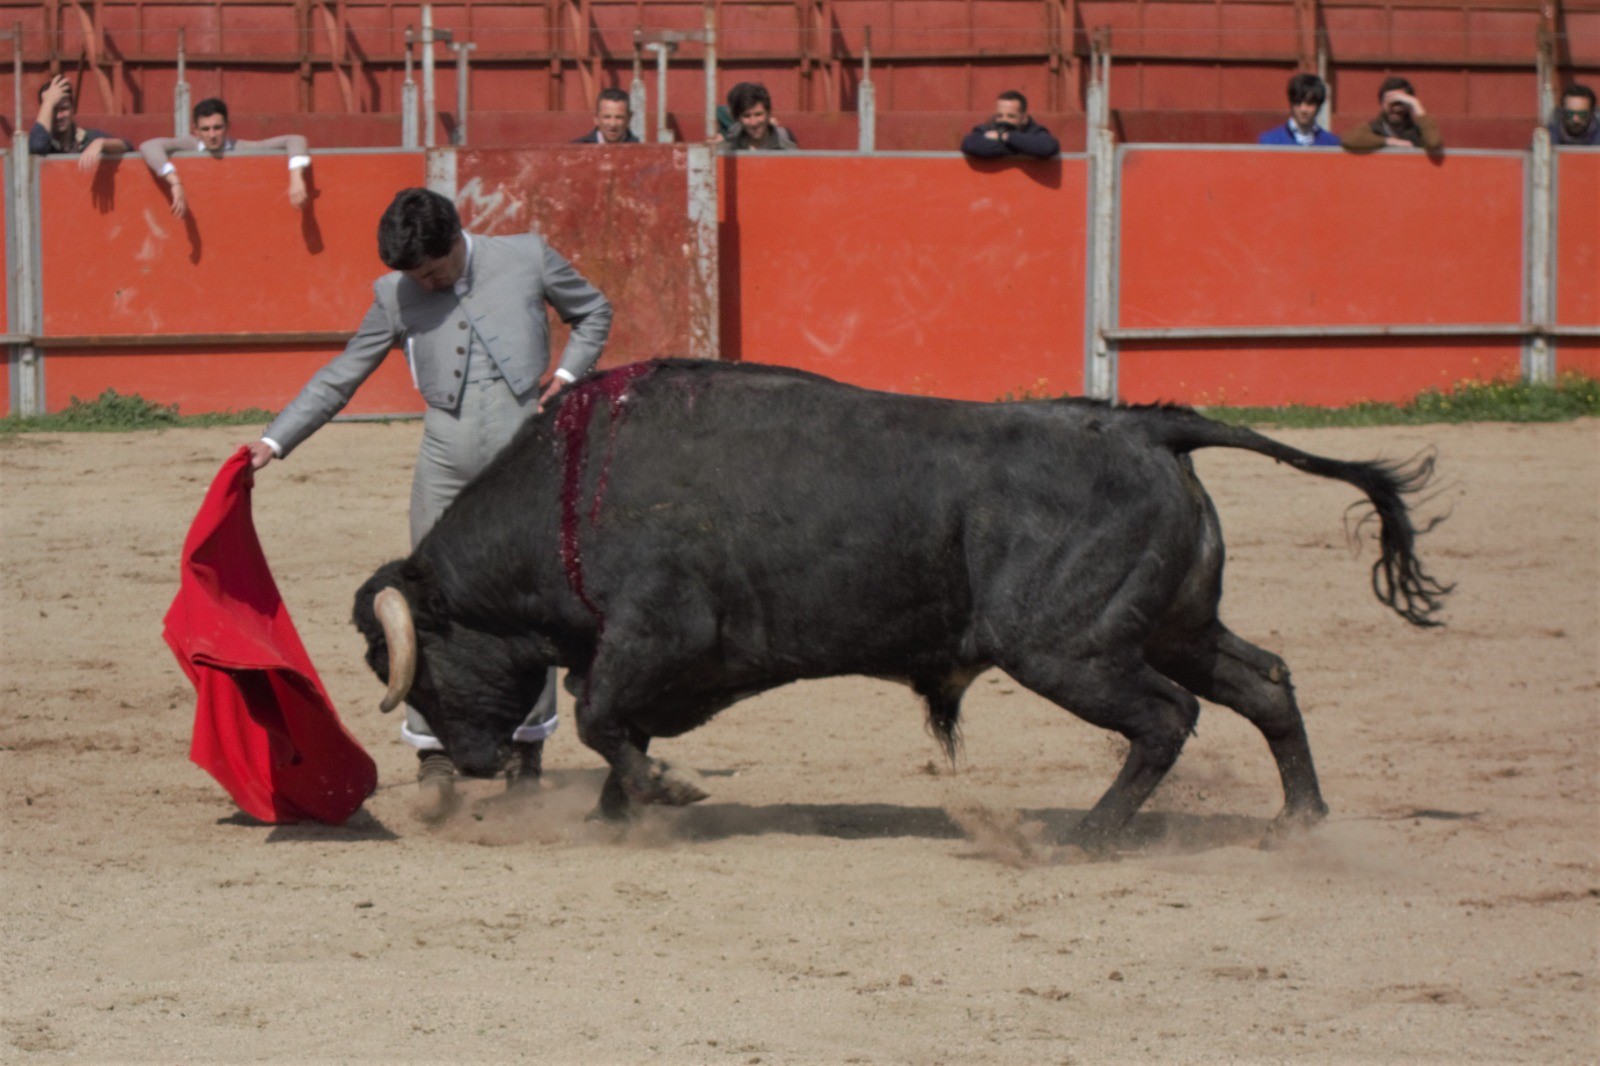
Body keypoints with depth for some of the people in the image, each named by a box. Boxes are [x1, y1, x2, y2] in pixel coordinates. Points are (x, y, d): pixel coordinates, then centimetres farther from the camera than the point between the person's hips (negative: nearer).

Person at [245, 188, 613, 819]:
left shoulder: (527, 260, 4)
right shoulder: (396, 295, 7)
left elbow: (593, 312, 19)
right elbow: (341, 376, 12)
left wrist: (568, 373, 1)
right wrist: (275, 441, 5)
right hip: (445, 464, 1)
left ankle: (527, 755, 15)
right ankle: (435, 757, 2)